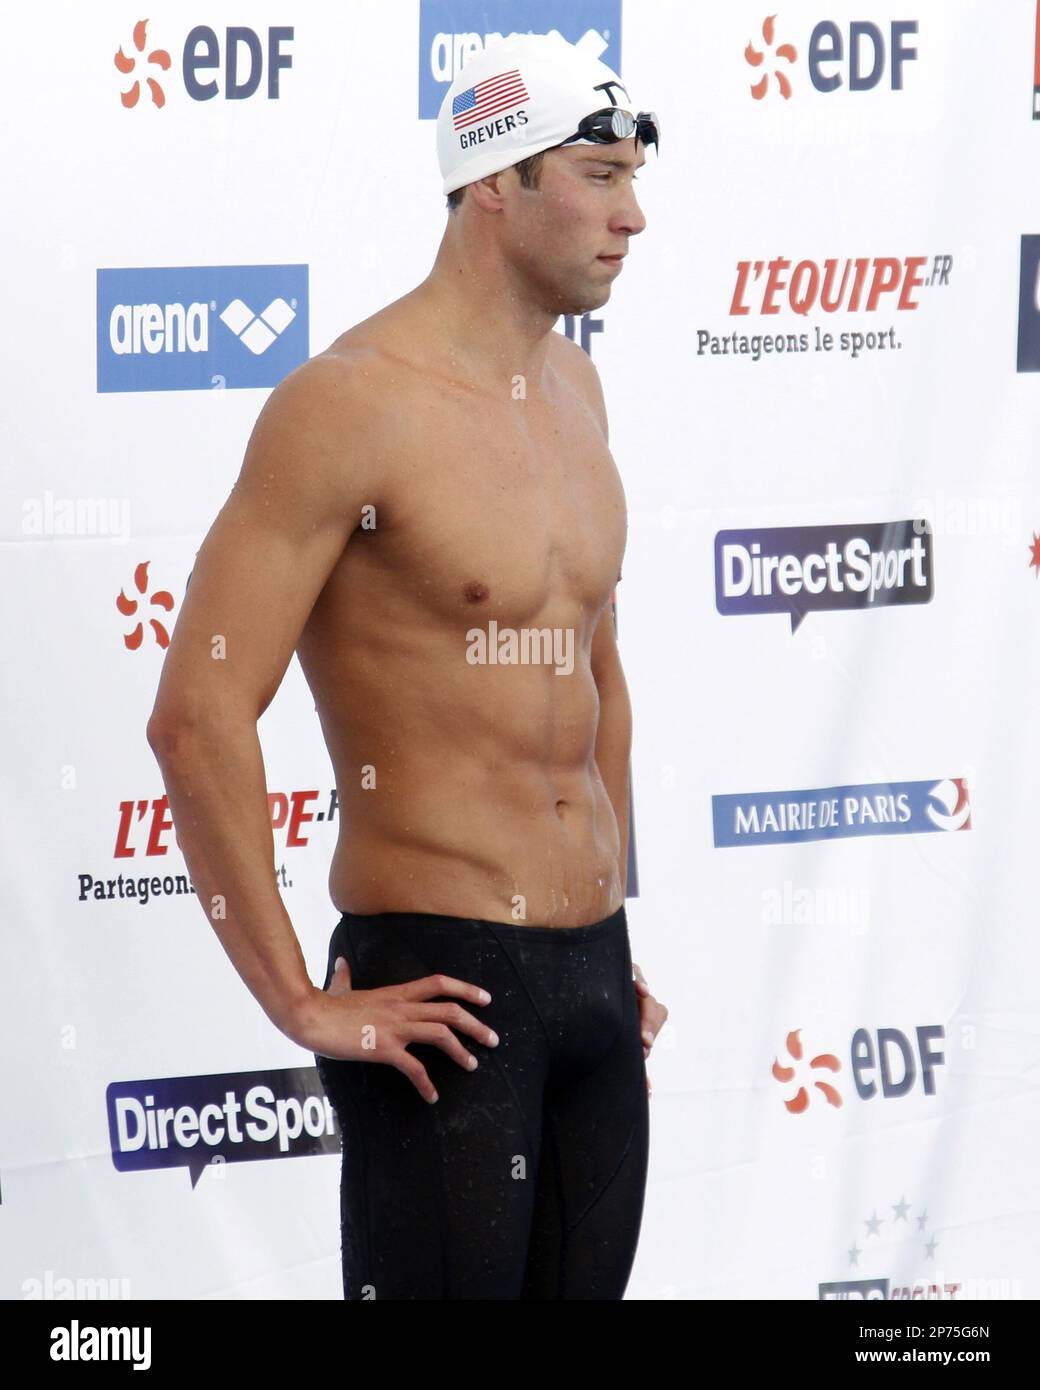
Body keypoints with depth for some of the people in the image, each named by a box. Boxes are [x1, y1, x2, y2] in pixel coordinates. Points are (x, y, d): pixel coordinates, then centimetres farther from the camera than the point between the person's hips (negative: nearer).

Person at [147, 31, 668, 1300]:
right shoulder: (352, 404, -13)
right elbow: (197, 719, -18)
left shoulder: (570, 389, 13)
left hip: (593, 976, 8)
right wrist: (299, 1005, -17)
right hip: (444, 991, -8)